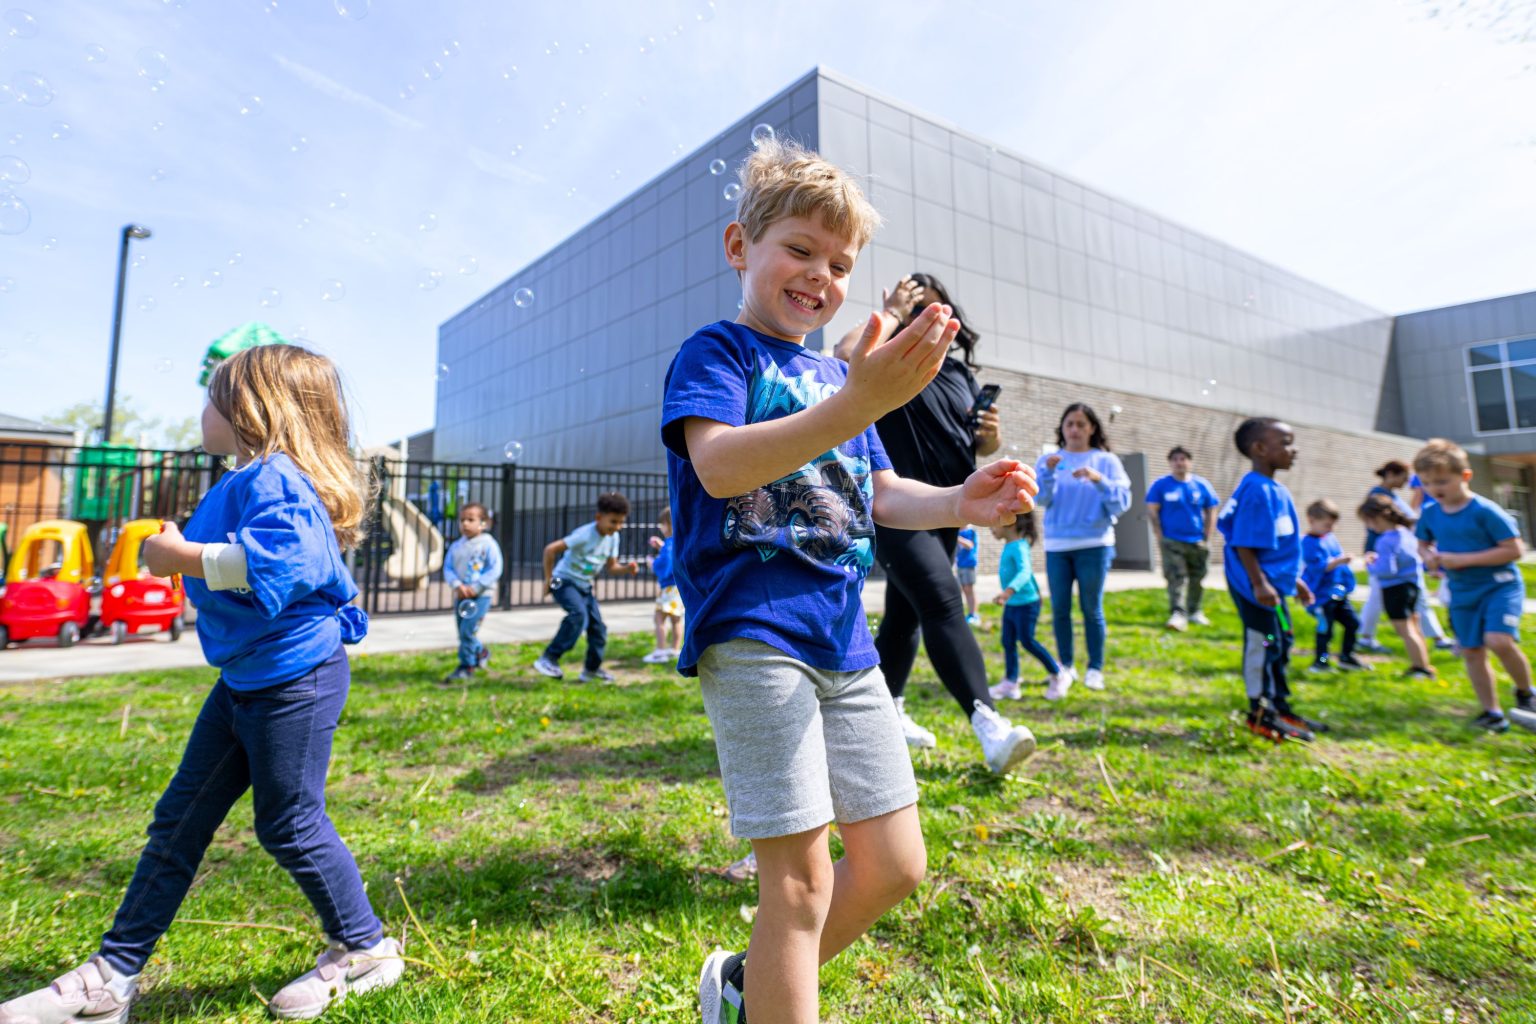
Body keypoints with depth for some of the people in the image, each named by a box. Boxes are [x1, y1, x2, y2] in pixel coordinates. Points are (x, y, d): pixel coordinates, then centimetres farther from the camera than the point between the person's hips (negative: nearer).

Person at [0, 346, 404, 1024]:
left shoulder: (275, 479, -18)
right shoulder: (248, 481, 14)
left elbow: (270, 560, -36)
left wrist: (183, 556, -23)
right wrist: (182, 553, 19)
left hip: (294, 679, -10)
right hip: (245, 679, 10)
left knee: (289, 825, 2)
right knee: (179, 821, 16)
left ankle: (365, 952, 22)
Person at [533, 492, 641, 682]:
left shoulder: (613, 537, -4)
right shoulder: (585, 534, -26)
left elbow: (611, 566, 4)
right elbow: (550, 549, -26)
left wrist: (627, 568, -18)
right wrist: (549, 579, -18)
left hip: (585, 586, 7)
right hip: (564, 581, -7)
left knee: (598, 626, 3)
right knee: (579, 615, -30)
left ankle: (592, 669, 20)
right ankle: (548, 659, -21)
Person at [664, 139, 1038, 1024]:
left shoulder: (839, 374, 20)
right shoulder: (716, 352, -2)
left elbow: (879, 496, 19)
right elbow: (719, 466, -22)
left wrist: (960, 503, -1)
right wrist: (857, 406, -33)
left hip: (843, 641, 8)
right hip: (753, 635, -7)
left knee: (893, 866, 12)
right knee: (801, 877, -5)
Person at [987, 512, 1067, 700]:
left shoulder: (1019, 547, -20)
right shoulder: (1008, 546, 8)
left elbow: (1025, 571, -36)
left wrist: (1009, 590, -52)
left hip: (1026, 604, -9)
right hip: (1011, 605, 9)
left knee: (1027, 641, -4)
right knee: (1008, 643, 8)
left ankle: (1057, 673, 16)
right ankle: (1010, 683, 14)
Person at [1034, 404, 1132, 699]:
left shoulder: (1106, 461, 4)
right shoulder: (1049, 460, 8)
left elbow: (1122, 503, -3)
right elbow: (1040, 499, -4)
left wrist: (1099, 480, -19)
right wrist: (1048, 472, -21)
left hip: (1094, 545, -1)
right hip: (1056, 545, 2)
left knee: (1092, 608, 2)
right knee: (1059, 609, 3)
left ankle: (1095, 669, 15)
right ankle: (1065, 668, 16)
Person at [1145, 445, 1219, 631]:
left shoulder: (1202, 485, 4)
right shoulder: (1160, 485, -3)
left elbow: (1211, 513, 10)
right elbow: (1152, 512, -2)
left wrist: (1206, 538, 4)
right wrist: (1160, 538, -7)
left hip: (1197, 542, 3)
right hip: (1172, 542, -3)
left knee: (1197, 579, 12)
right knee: (1175, 578, -11)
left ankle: (1194, 611, 28)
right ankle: (1178, 614, -16)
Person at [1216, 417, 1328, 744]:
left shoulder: (1276, 490, 12)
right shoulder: (1256, 490, -19)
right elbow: (1243, 543, -23)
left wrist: (1295, 579, 24)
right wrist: (1259, 583, -26)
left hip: (1274, 582, 10)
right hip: (1256, 585, -10)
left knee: (1280, 644, 19)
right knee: (1262, 644, 0)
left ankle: (1279, 708, 32)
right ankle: (1260, 714, 13)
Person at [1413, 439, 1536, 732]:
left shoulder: (1485, 511, -16)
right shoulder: (1430, 513, 1)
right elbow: (1424, 543, 18)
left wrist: (1464, 559, -21)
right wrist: (1430, 556, -5)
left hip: (1500, 585, -5)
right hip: (1463, 593, 6)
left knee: (1498, 640, -23)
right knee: (1471, 652, 6)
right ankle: (1492, 712, 20)